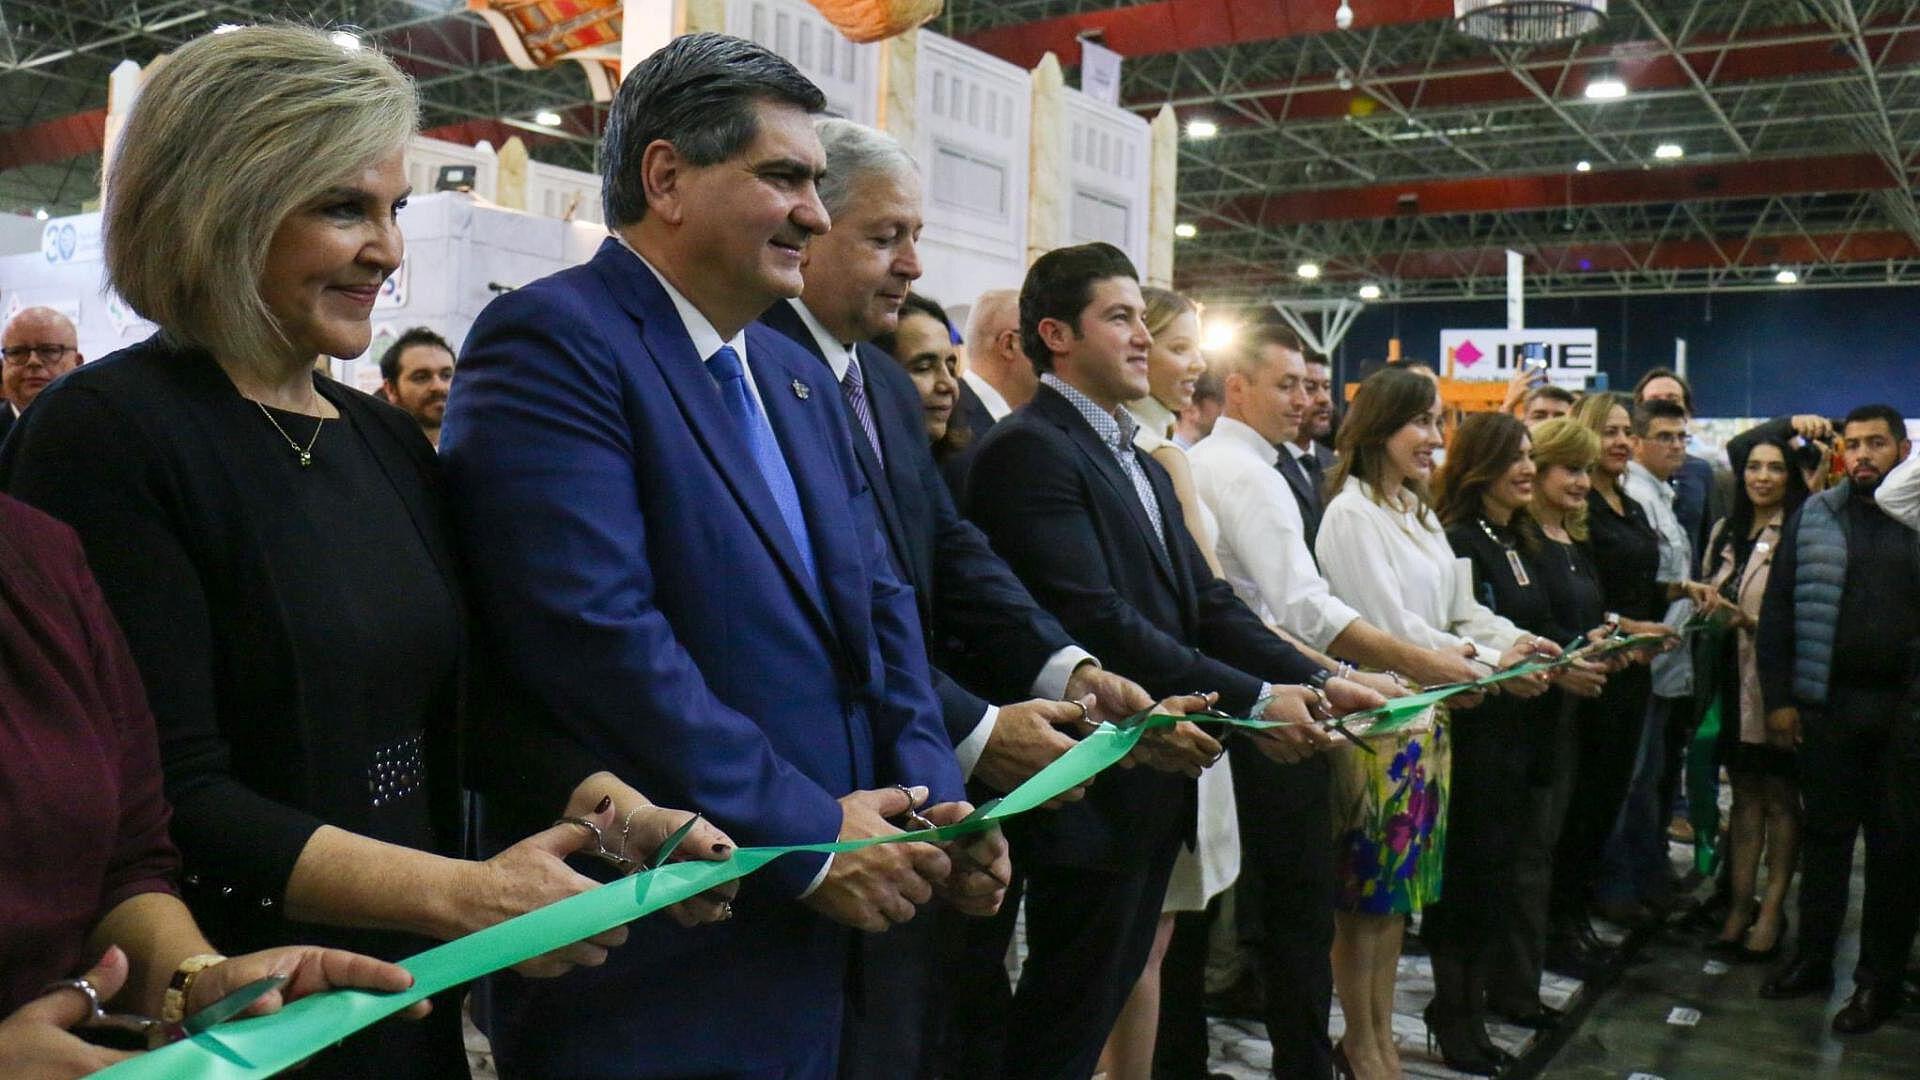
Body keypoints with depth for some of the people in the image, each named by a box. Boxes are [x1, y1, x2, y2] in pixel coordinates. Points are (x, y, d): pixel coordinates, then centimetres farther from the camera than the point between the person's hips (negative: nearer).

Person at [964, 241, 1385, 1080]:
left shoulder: (1142, 467, 17)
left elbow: (1205, 602, 8)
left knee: (1109, 994, 18)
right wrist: (1252, 702, -19)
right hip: (1091, 786, -9)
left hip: (1156, 780, 9)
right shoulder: (1027, 450, -15)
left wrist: (1315, 681, -6)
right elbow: (1098, 622, -23)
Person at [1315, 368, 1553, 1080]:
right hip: (1376, 720, -8)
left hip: (1425, 716, 8)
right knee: (1365, 892, 3)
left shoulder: (1418, 513, 14)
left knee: (1397, 888, 14)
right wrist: (1490, 664, -15)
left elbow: (1461, 612, 11)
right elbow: (1391, 626, -17)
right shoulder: (1351, 513, -12)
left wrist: (1529, 646, -4)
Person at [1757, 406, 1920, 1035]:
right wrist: (1777, 696, -1)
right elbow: (1778, 610, 4)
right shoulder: (1814, 518, 5)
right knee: (1825, 833, 10)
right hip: (1828, 702, 1)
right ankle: (1812, 957, 20)